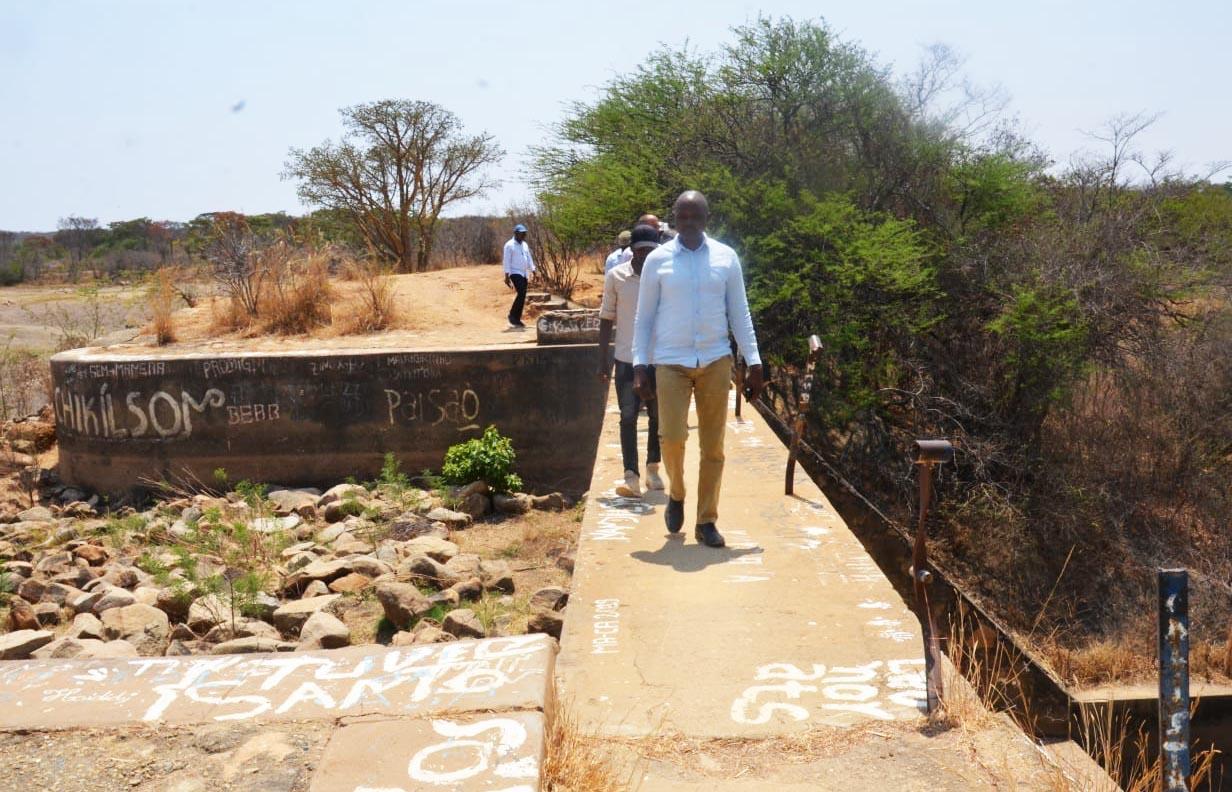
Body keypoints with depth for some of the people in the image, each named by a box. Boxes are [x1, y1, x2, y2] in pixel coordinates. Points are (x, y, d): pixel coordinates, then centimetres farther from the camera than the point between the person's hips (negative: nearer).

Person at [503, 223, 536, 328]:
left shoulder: (525, 245, 14)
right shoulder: (509, 245, -8)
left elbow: (529, 259, 18)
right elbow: (507, 261, -11)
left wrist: (533, 271, 9)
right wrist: (507, 276, -16)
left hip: (524, 274, 7)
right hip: (515, 273, -7)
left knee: (522, 296, 4)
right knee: (521, 293, -20)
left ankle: (517, 319, 10)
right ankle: (512, 315, -7)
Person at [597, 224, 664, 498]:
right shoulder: (616, 276, -2)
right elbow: (607, 318, 4)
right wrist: (602, 359, 2)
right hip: (627, 359, -1)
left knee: (658, 417, 11)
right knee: (628, 417, -4)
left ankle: (653, 469, 28)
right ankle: (631, 477, -4)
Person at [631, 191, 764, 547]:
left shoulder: (726, 257, 4)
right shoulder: (657, 260, 1)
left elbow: (740, 314, 6)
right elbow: (644, 317, 3)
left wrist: (754, 363, 2)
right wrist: (640, 365, -4)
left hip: (715, 361, 2)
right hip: (671, 362, -1)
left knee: (713, 445, 4)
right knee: (672, 436, -13)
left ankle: (706, 521, 15)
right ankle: (676, 494, 17)